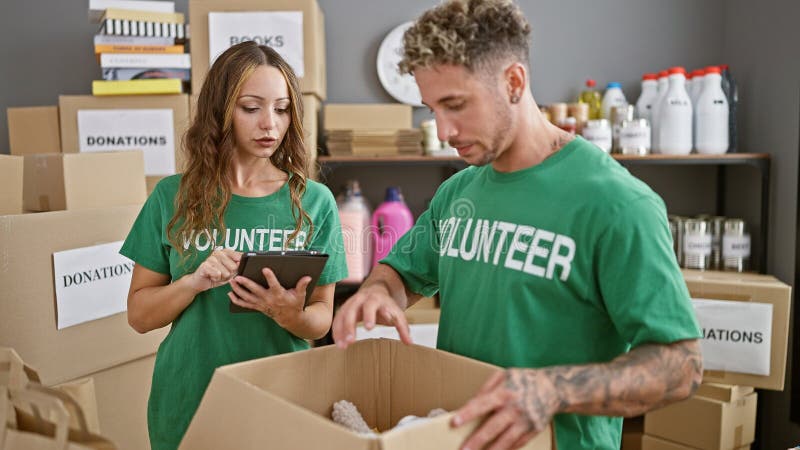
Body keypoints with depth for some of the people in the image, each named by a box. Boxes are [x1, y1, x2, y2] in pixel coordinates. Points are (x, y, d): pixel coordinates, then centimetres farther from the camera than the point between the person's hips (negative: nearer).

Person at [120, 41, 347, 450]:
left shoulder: (314, 202, -5)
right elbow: (139, 315, -1)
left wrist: (291, 316, -22)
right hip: (188, 406, 0)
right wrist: (194, 282, -19)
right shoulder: (174, 198, -4)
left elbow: (321, 320, -1)